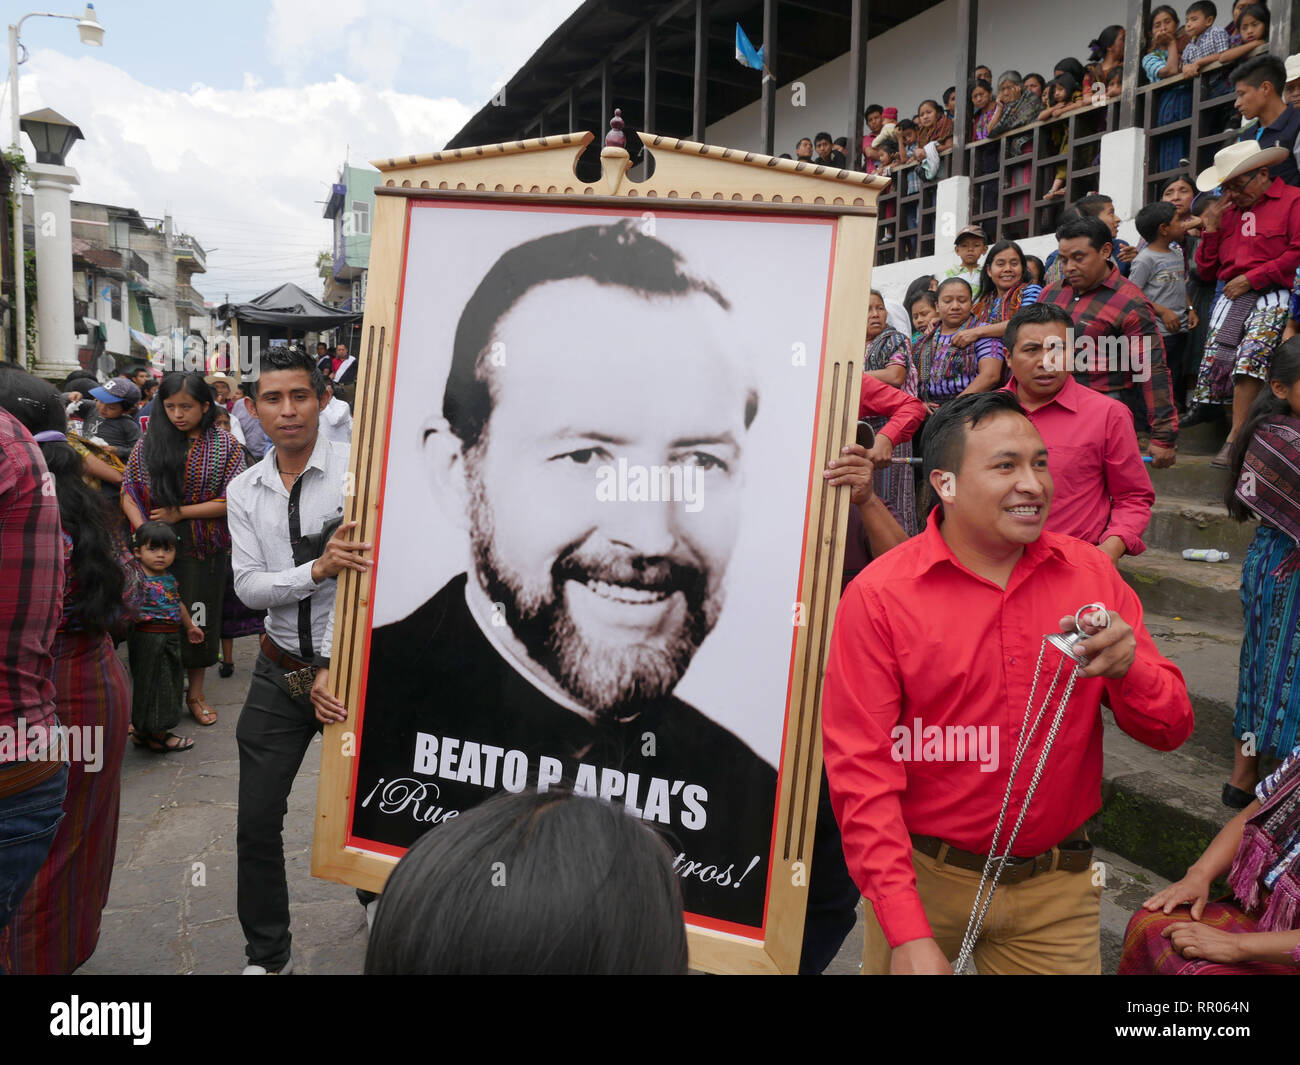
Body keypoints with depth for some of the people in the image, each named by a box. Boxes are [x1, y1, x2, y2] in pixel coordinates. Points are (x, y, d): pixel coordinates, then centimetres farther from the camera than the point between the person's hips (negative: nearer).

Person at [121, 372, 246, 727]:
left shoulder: (225, 445, -3)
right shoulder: (149, 443, 0)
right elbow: (129, 493, 1)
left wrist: (179, 513, -13)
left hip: (205, 550, 0)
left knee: (200, 617, 11)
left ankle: (196, 693, 27)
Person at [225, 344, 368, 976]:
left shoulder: (358, 470, -11)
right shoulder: (244, 491, 4)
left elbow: (365, 574, -15)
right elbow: (249, 586, -6)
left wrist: (334, 665, -18)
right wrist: (316, 569, -24)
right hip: (281, 672, 4)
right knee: (257, 824, 10)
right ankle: (267, 956, 32)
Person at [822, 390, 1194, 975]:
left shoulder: (1090, 572, -4)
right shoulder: (876, 596, -16)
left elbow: (1170, 729, -2)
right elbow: (862, 774, -15)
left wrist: (1127, 669, -24)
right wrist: (909, 934, -20)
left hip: (1058, 884, 3)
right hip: (923, 879, -2)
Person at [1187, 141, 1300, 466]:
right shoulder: (1229, 211, 21)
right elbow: (1206, 271, 21)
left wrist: (1252, 278, -11)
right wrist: (1211, 228, 9)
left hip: (1272, 296, -6)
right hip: (1232, 297, 7)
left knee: (1250, 357, -27)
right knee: (1218, 365, -8)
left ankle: (1234, 441, -27)